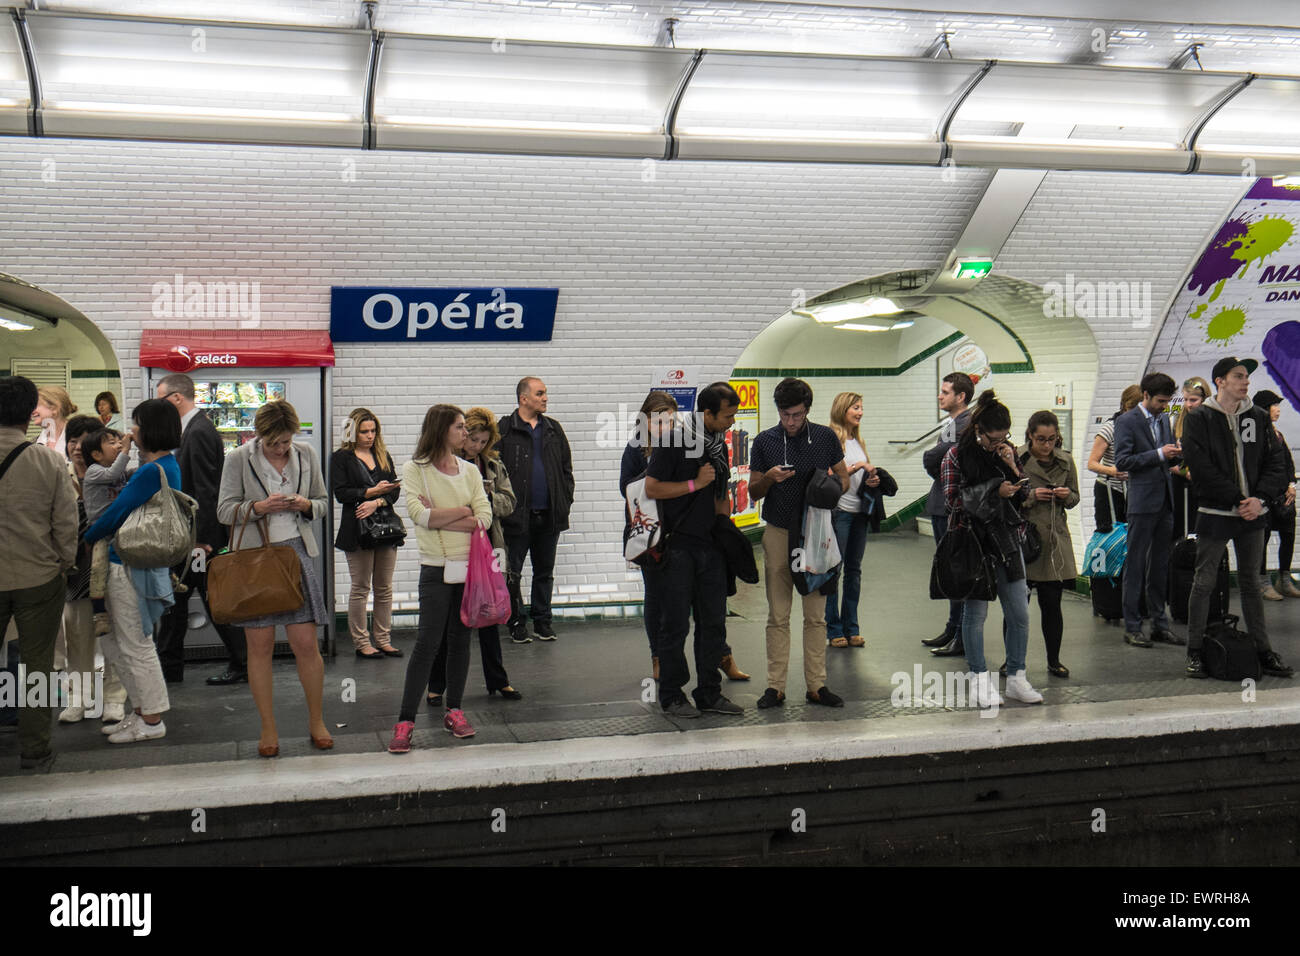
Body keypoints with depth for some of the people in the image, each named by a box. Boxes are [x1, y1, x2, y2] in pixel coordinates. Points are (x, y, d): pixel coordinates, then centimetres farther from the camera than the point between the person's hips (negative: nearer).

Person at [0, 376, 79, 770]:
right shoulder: (51, 461, -11)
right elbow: (67, 523, -7)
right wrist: (65, 565, 9)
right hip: (39, 577, -1)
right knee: (37, 664, 9)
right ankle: (34, 750, 15)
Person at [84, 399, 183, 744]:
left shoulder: (151, 472, -20)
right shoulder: (169, 465, 10)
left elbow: (116, 514, -15)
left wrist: (86, 539, 0)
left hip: (130, 568, -10)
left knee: (135, 645, 1)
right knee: (114, 641, 19)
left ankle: (151, 721, 12)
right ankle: (141, 712, 27)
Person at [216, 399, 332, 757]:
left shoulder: (306, 454, 7)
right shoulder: (238, 459, 0)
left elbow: (323, 502, 16)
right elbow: (224, 510, 1)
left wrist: (306, 505, -7)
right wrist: (259, 507, -16)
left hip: (296, 551, 1)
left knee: (306, 643, -2)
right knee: (260, 644, 2)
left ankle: (316, 721, 16)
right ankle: (268, 728, 15)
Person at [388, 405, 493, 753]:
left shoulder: (469, 471, 10)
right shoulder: (414, 470, -2)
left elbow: (485, 518, -2)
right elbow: (420, 515, -16)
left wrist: (439, 517, -12)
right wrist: (462, 512, -7)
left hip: (470, 564, 4)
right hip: (437, 568, -4)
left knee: (460, 638, 9)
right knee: (427, 642, -7)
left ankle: (454, 711, 20)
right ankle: (405, 721, -2)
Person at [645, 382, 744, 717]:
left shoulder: (719, 442, 13)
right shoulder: (673, 440, -10)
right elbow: (651, 489, -14)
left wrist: (725, 523, 14)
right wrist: (696, 483, -13)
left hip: (711, 545, 7)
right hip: (678, 546, -7)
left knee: (713, 623, 8)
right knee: (675, 624, 1)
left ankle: (709, 693, 18)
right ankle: (671, 695, 11)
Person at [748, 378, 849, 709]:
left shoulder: (825, 437, 5)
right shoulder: (764, 441, 3)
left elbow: (844, 479, 12)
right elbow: (753, 492, 7)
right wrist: (769, 479, -15)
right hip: (778, 533, -1)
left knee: (816, 614, 4)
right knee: (778, 616, 1)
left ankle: (816, 685, 10)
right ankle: (775, 686, 6)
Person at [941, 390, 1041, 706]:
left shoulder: (1007, 452, 9)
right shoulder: (957, 455, -5)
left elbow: (1024, 496, 11)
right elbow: (954, 500, -10)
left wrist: (1012, 468, -6)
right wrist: (994, 493, -17)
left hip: (1007, 539, 4)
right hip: (972, 541, -4)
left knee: (1019, 612, 3)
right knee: (976, 611, 2)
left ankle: (1016, 678, 15)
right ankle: (980, 680, 13)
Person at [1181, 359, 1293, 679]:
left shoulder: (1259, 417, 9)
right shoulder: (1199, 419, -4)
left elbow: (1276, 461, 6)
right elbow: (1202, 468, -12)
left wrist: (1260, 498, -9)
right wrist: (1237, 500, -15)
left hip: (1253, 513, 4)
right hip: (1215, 513, -4)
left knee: (1251, 582, 11)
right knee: (1204, 582, 2)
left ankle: (1262, 650, 18)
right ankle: (1195, 651, 10)